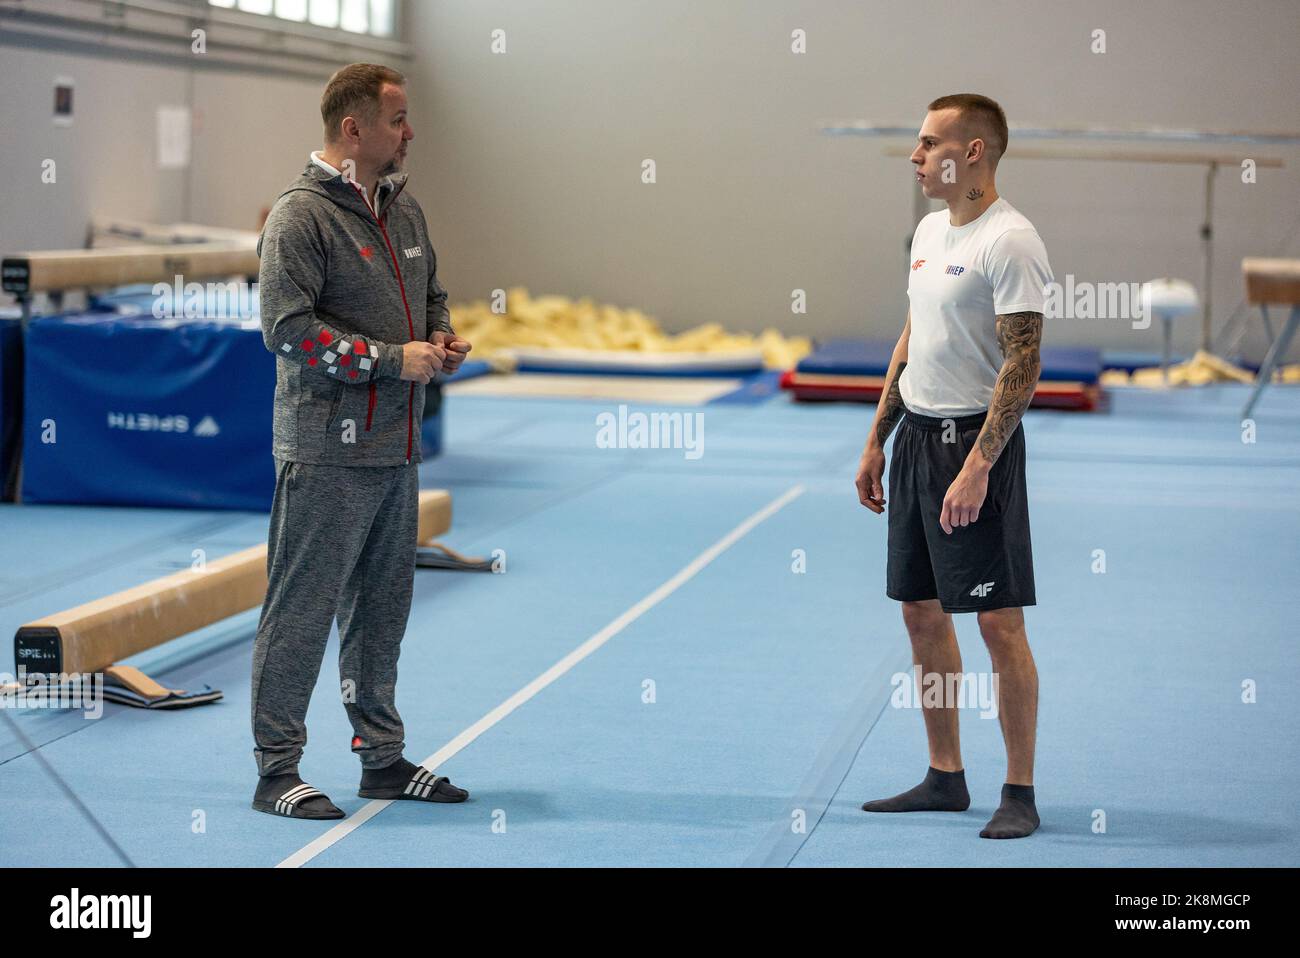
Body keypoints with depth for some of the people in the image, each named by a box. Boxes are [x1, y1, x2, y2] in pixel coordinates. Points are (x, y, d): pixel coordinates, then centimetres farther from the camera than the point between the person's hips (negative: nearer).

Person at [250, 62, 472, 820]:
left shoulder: (405, 208, 14)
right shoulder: (301, 216, -12)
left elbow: (432, 295, 28)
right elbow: (288, 329, -19)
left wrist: (443, 341, 5)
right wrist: (393, 358, -18)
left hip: (398, 447, 9)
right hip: (327, 451, -8)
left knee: (383, 606, 16)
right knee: (302, 610, -4)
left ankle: (384, 757, 27)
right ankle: (277, 770, 4)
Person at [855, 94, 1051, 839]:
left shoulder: (1009, 241, -14)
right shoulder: (930, 231, 14)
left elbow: (1023, 363, -18)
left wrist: (977, 466, -23)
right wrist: (877, 441, 18)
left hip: (977, 441, -9)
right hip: (917, 435, 9)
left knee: (999, 620, -5)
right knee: (922, 612, 11)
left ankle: (1020, 793, 3)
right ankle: (945, 778, 21)